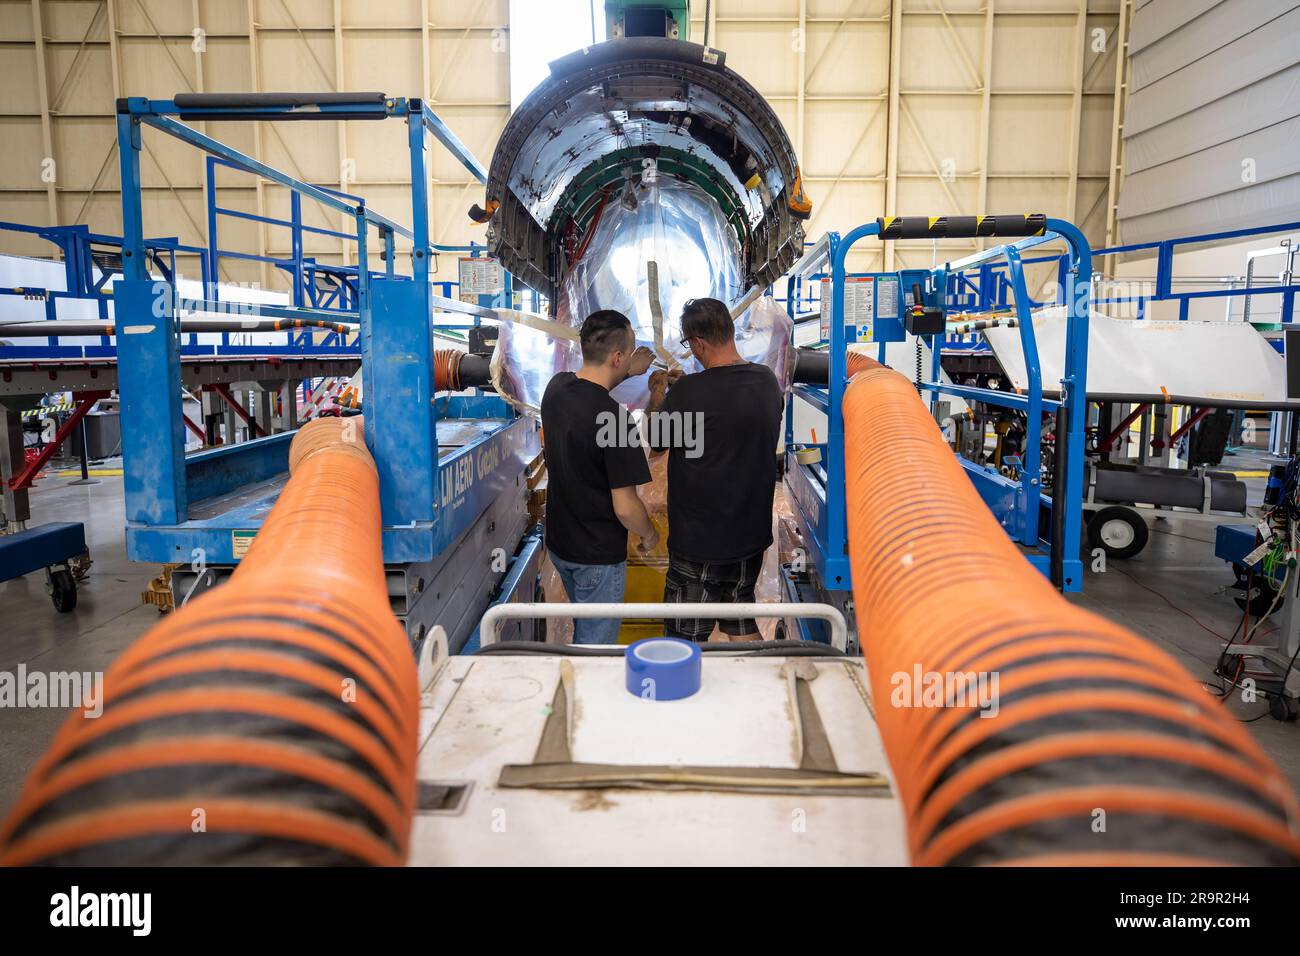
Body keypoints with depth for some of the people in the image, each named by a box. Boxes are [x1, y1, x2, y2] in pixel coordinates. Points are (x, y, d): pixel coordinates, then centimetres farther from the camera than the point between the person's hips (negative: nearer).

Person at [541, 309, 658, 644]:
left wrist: (627, 372, 19)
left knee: (583, 629, 29)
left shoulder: (556, 387, -7)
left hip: (558, 541, 8)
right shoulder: (612, 419, -30)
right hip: (598, 555, -8)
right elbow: (625, 508, -25)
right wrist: (649, 535, -6)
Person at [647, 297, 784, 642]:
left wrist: (658, 394, 12)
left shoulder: (687, 393, -22)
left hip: (700, 540, -6)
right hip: (752, 533, 6)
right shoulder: (768, 381, -3)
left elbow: (655, 441, -5)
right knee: (743, 628, 21)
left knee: (687, 638, 9)